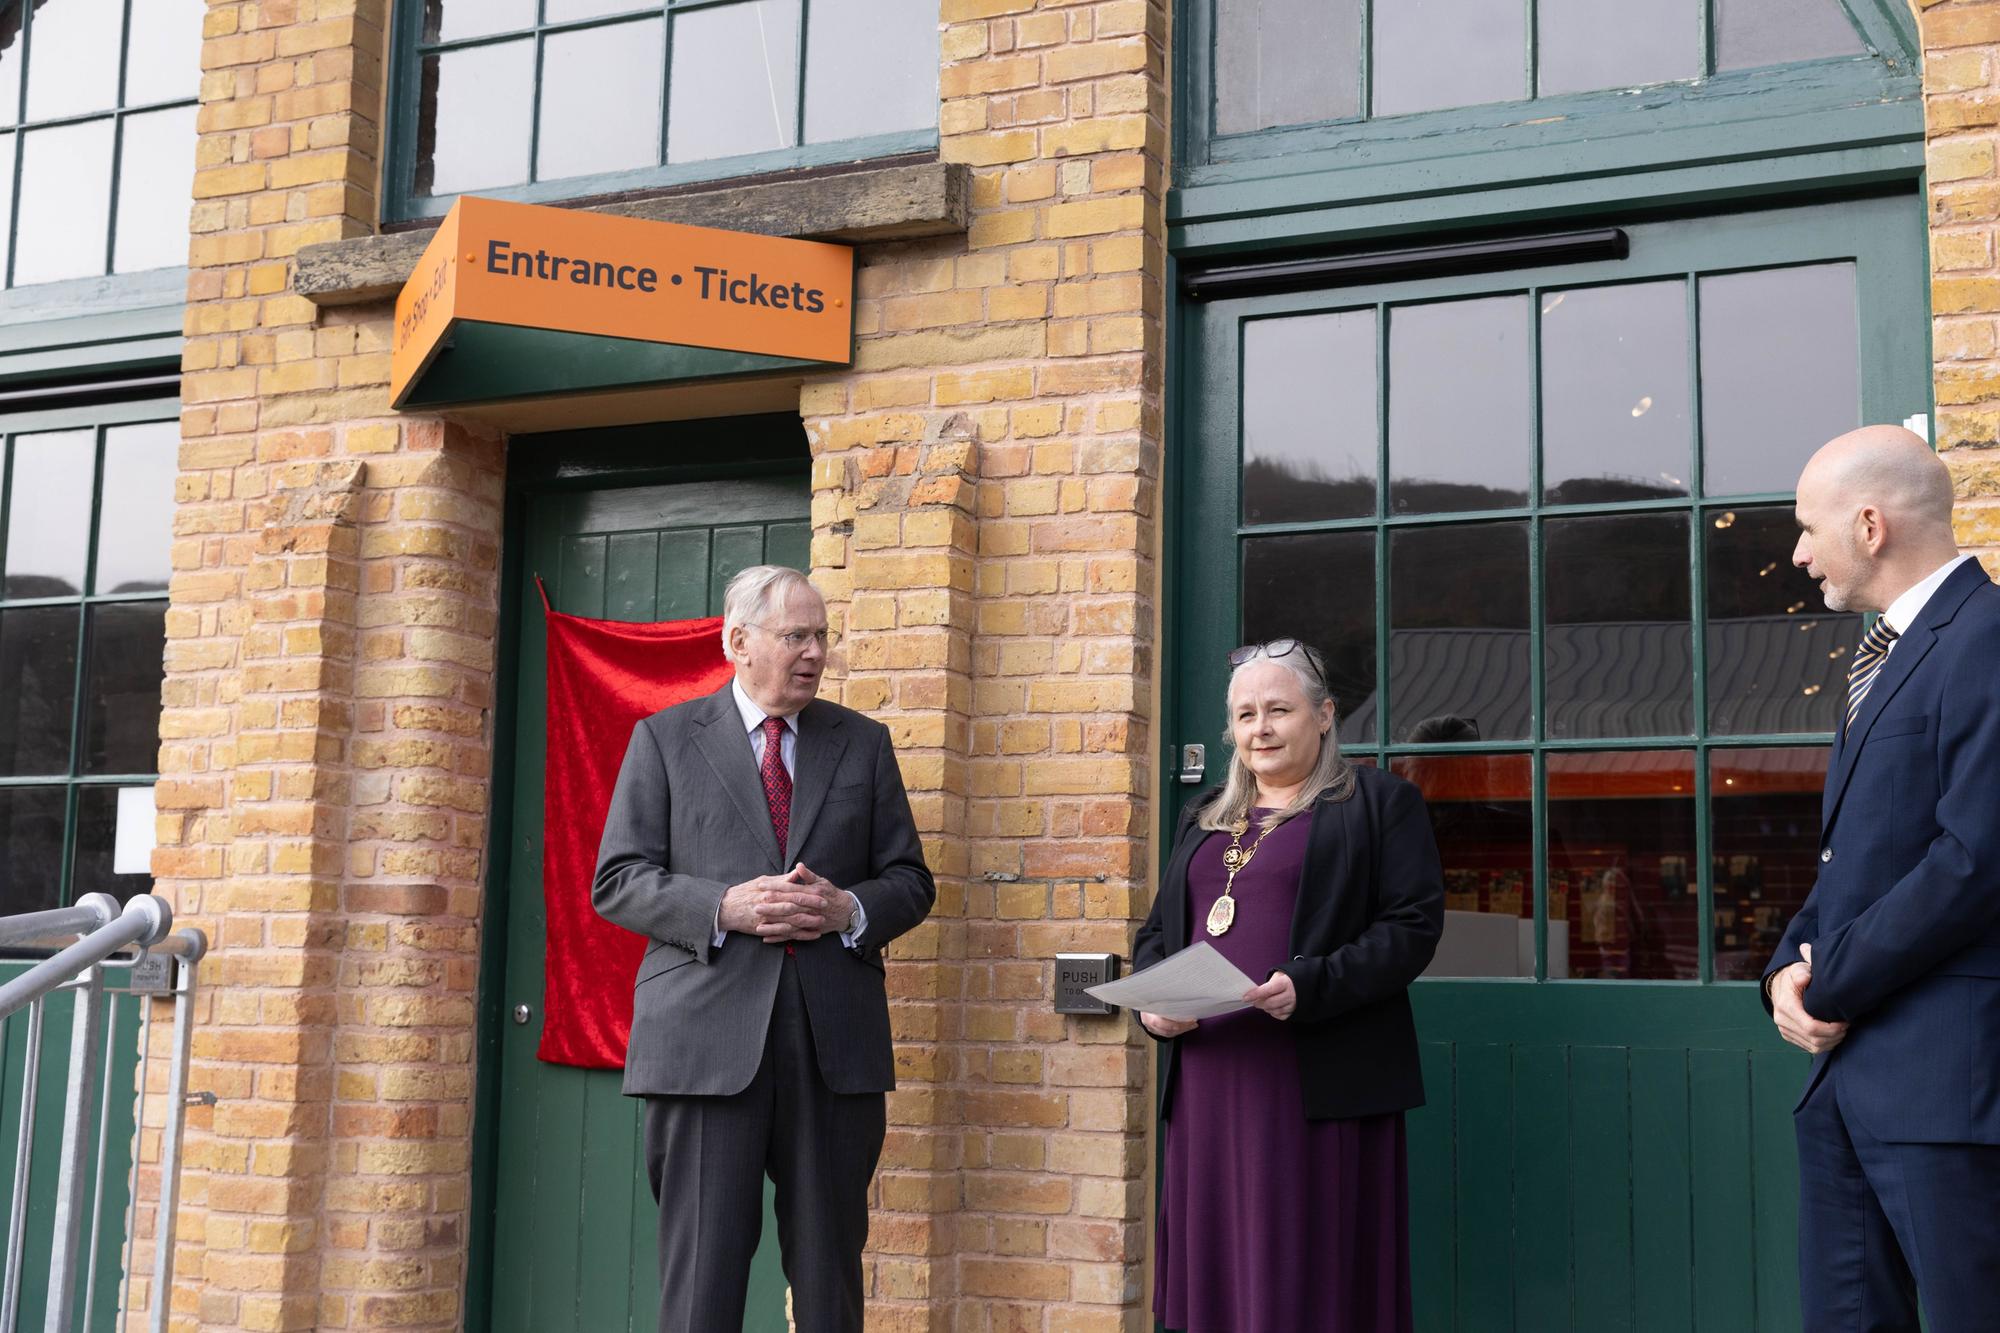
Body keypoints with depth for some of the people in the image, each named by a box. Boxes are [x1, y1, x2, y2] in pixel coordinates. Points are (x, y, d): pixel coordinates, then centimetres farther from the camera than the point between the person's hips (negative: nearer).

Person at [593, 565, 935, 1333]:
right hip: (707, 1037, -2)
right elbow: (616, 882, 2)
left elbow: (910, 882, 13)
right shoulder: (666, 740, 8)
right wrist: (724, 907, -14)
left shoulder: (863, 743, 14)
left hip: (835, 1040, 2)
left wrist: (848, 909, -8)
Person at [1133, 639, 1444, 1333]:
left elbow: (1413, 926, -6)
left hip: (1319, 1086, -5)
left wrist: (1308, 988, -19)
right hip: (1209, 1086, 5)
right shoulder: (1202, 817, 22)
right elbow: (1155, 930, 23)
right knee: (1218, 1275, 7)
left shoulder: (1380, 802, 4)